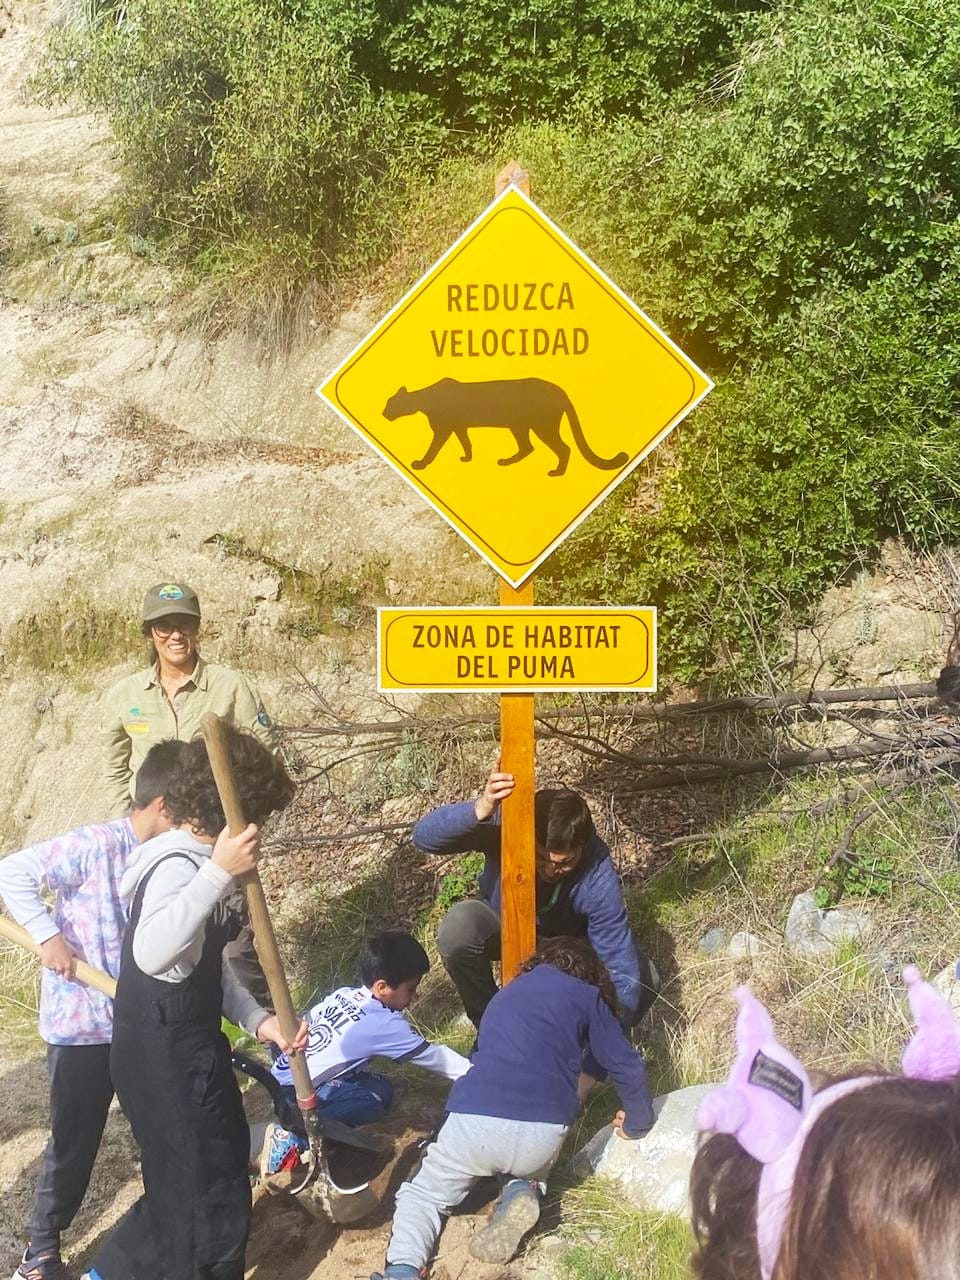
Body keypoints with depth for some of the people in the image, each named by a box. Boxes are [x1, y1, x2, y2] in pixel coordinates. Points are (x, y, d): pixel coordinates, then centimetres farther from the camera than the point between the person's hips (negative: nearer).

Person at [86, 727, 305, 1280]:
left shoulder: (186, 857, 10)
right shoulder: (181, 866, -23)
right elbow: (151, 954, -43)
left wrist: (258, 1020, 4)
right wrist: (219, 873, -47)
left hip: (178, 1048, 10)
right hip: (169, 1059, -10)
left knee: (186, 1183, 26)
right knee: (212, 1202, 4)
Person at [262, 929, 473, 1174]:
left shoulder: (344, 994, 4)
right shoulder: (384, 1024, -16)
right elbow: (431, 1055, -9)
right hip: (294, 1093, -8)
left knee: (381, 1088, 4)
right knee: (371, 1104, -21)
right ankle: (293, 1137, -20)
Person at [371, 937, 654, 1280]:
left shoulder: (504, 996, 29)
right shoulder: (586, 997, 16)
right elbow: (627, 1066, 16)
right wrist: (637, 1123, 34)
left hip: (474, 1120, 1)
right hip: (542, 1132, -1)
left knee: (423, 1195, 24)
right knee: (526, 1164, 34)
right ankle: (521, 1193, -3)